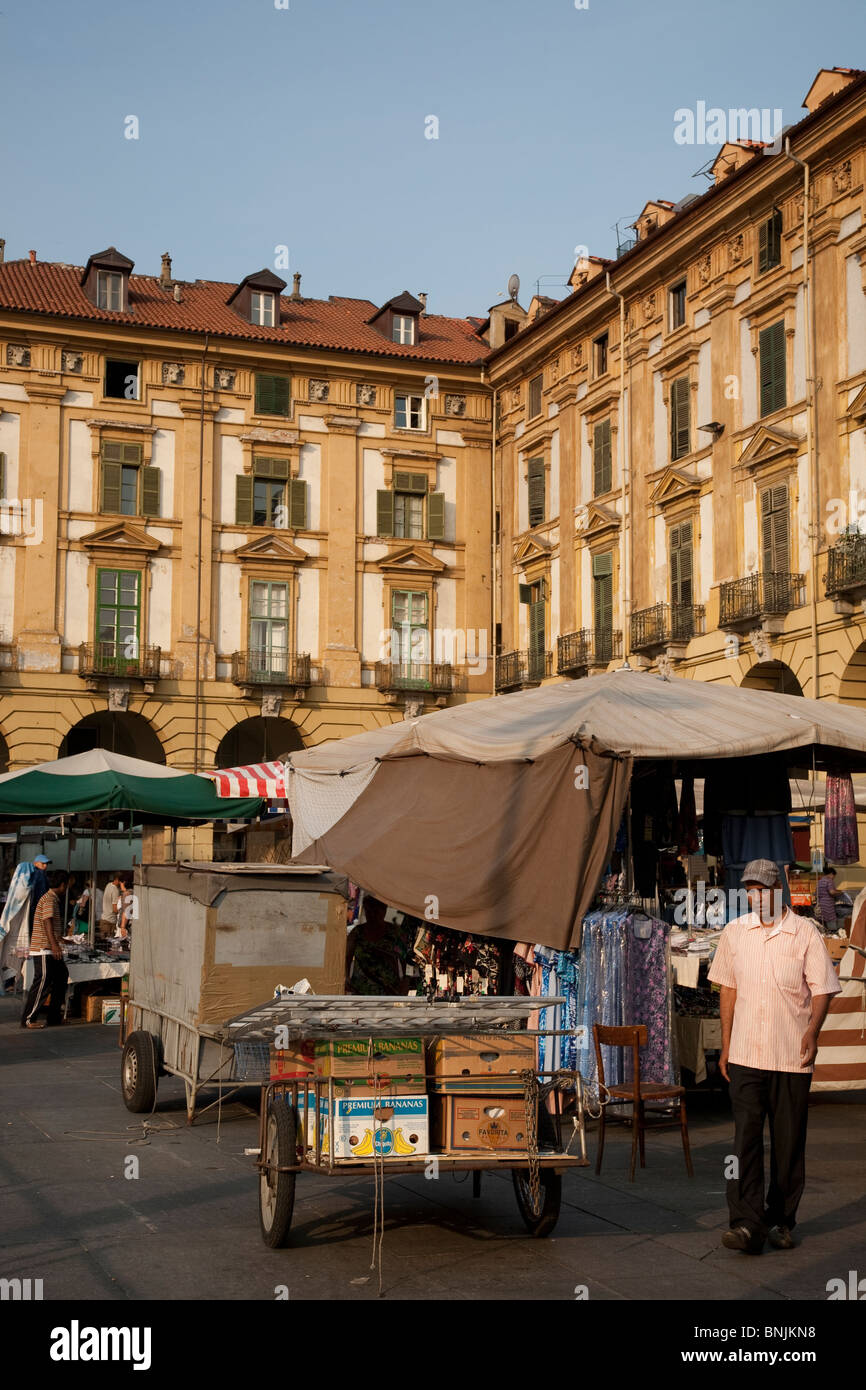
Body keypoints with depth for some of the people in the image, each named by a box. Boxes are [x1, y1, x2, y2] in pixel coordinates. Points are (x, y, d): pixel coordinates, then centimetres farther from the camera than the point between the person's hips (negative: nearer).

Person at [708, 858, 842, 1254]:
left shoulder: (805, 933, -3)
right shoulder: (734, 932, 7)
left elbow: (822, 990, -2)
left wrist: (812, 1030, -19)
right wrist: (725, 1046, 12)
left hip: (792, 1058, -1)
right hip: (746, 1055, 1)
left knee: (788, 1143, 6)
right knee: (746, 1137, -7)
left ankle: (780, 1220, 19)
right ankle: (746, 1223, -10)